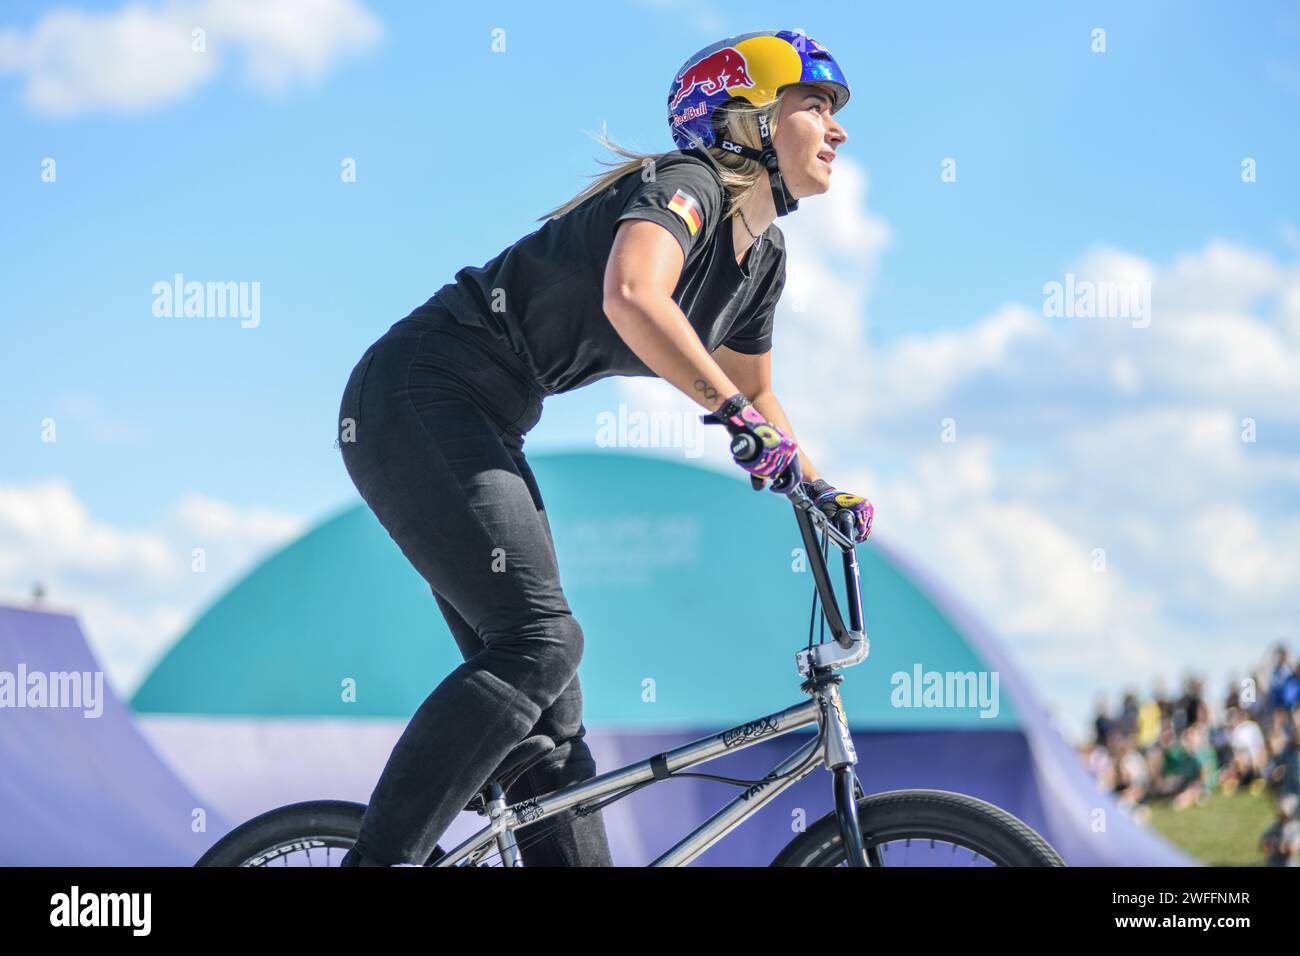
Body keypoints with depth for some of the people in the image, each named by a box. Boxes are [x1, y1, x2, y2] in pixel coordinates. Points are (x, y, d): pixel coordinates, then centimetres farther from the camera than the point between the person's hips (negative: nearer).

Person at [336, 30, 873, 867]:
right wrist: (739, 415, -32)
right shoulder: (685, 186, -15)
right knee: (539, 640, -21)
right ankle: (381, 858, -19)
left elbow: (753, 391, 28)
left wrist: (820, 488, 16)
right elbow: (632, 298, -36)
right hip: (418, 398, -9)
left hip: (477, 425, 10)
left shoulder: (763, 256, 12)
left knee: (547, 711, 6)